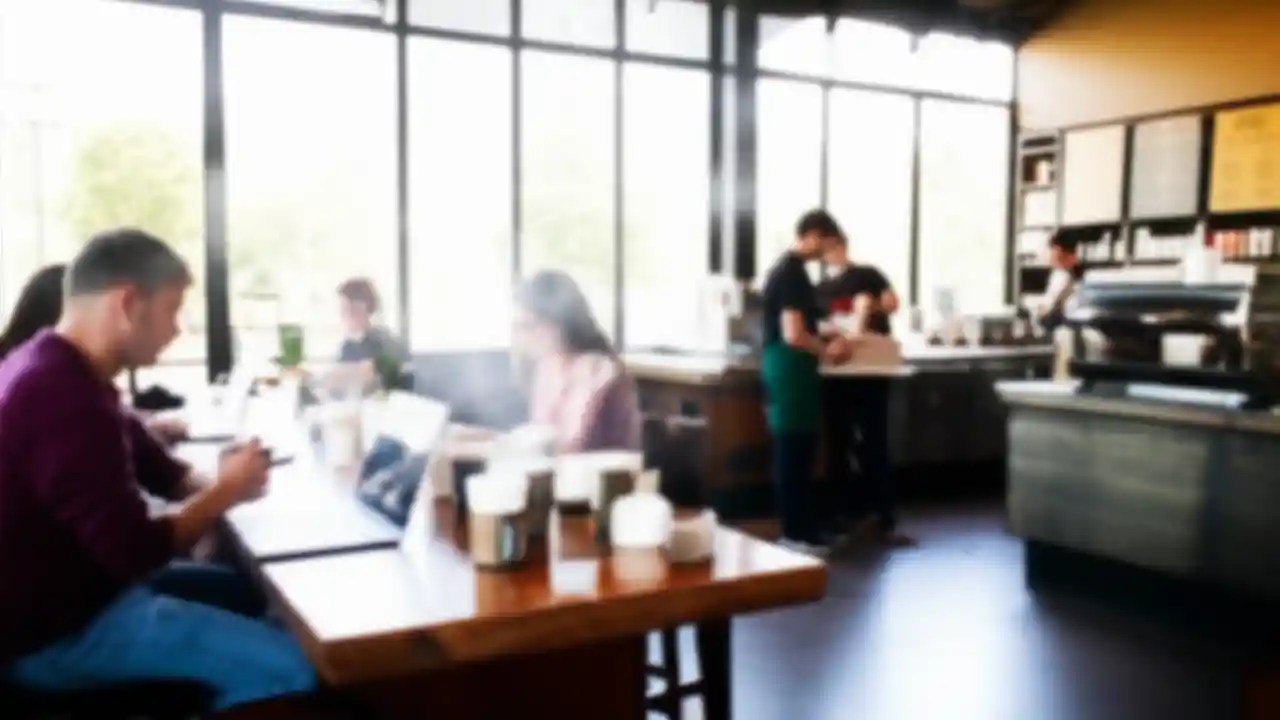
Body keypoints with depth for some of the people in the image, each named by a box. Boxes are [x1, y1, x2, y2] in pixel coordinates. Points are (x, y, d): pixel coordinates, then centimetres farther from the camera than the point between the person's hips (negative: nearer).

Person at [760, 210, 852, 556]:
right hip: (790, 368, -10)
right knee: (794, 451, -4)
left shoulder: (787, 267, 15)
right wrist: (827, 351, -7)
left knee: (795, 449, 13)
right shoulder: (792, 272, -16)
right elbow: (793, 335, -22)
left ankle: (799, 528, 21)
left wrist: (825, 341, 13)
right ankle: (797, 532, 4)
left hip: (787, 366, 10)